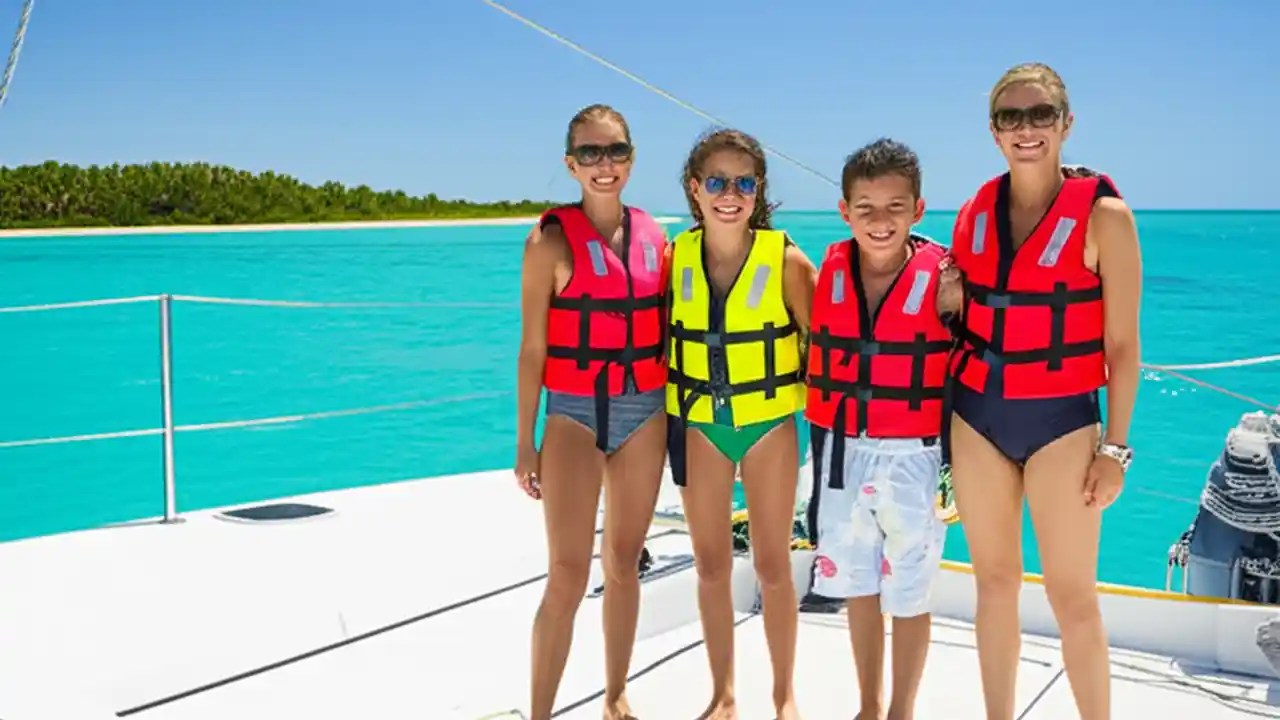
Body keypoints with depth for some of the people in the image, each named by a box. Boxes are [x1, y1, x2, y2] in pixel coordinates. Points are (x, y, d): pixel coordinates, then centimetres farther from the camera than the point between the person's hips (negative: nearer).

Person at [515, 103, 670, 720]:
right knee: (567, 576, -5)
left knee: (624, 563, 14)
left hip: (646, 413, 4)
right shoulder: (552, 239, -7)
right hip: (574, 414, -4)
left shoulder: (653, 236, 5)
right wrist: (525, 441, -7)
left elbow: (663, 331, 13)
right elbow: (532, 346, -6)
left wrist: (674, 416, 12)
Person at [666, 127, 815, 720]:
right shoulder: (676, 257, -4)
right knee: (711, 566, 12)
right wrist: (664, 420, 4)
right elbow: (659, 338, 7)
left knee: (772, 566, 8)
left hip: (769, 424, -2)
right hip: (697, 424, 3)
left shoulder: (786, 261, -12)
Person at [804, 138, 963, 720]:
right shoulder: (831, 269, -2)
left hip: (910, 455, -4)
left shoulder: (942, 277, -13)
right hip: (842, 450, 4)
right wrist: (822, 441, 6)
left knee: (907, 594, 8)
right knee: (857, 586, 16)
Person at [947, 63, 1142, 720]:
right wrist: (943, 421, 10)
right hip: (977, 417, 4)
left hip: (1061, 420, -4)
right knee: (994, 580, 12)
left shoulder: (1103, 214, -8)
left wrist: (1114, 447, -8)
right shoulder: (974, 212, 5)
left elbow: (1122, 344, -7)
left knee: (1073, 596, 0)